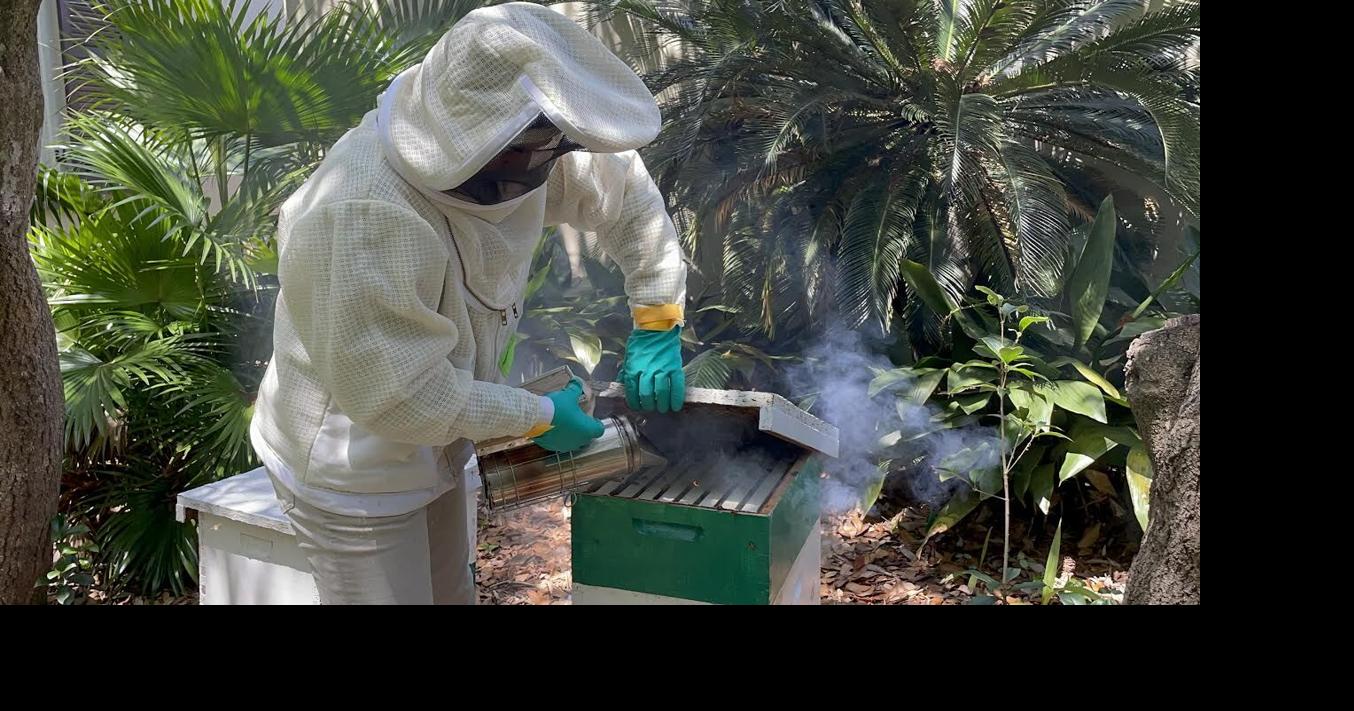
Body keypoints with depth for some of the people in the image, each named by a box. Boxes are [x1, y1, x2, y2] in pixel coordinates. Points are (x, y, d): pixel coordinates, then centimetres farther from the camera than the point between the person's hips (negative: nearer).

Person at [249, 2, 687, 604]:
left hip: (433, 449, 7)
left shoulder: (514, 153, -14)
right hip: (351, 471, -7)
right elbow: (400, 396, -30)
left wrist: (658, 323, -2)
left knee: (450, 592, 24)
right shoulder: (360, 221, -36)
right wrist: (538, 416, -19)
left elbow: (627, 192, 1)